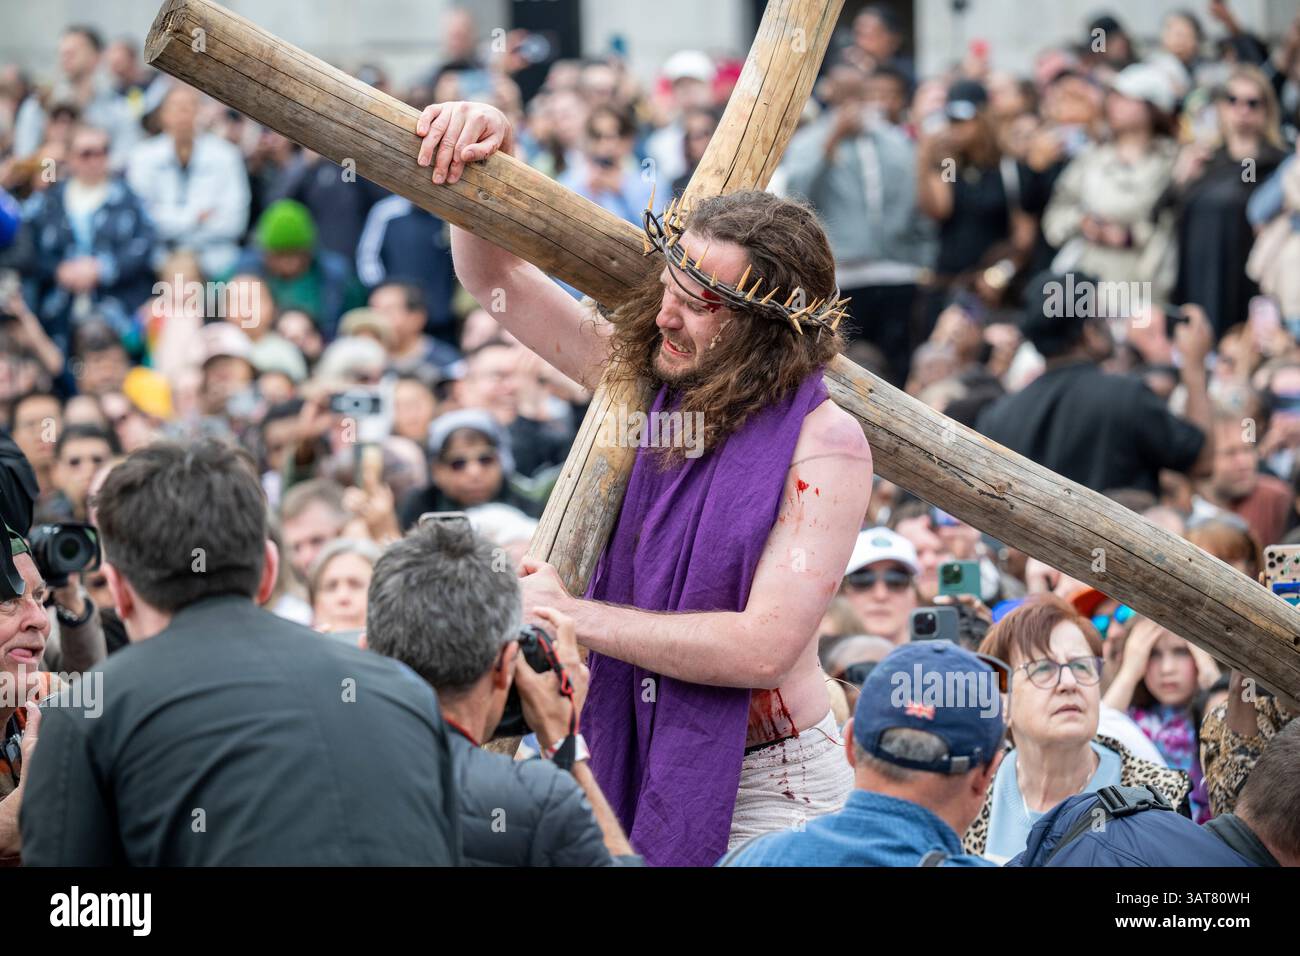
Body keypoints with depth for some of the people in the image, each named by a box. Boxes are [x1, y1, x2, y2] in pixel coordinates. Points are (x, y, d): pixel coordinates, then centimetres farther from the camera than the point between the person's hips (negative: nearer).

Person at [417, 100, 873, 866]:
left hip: (765, 799, -5)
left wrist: (572, 614, -17)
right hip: (639, 772, 5)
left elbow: (763, 645, -22)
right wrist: (484, 159, -5)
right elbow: (495, 278, 14)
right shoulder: (647, 379, 4)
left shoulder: (823, 443, -15)